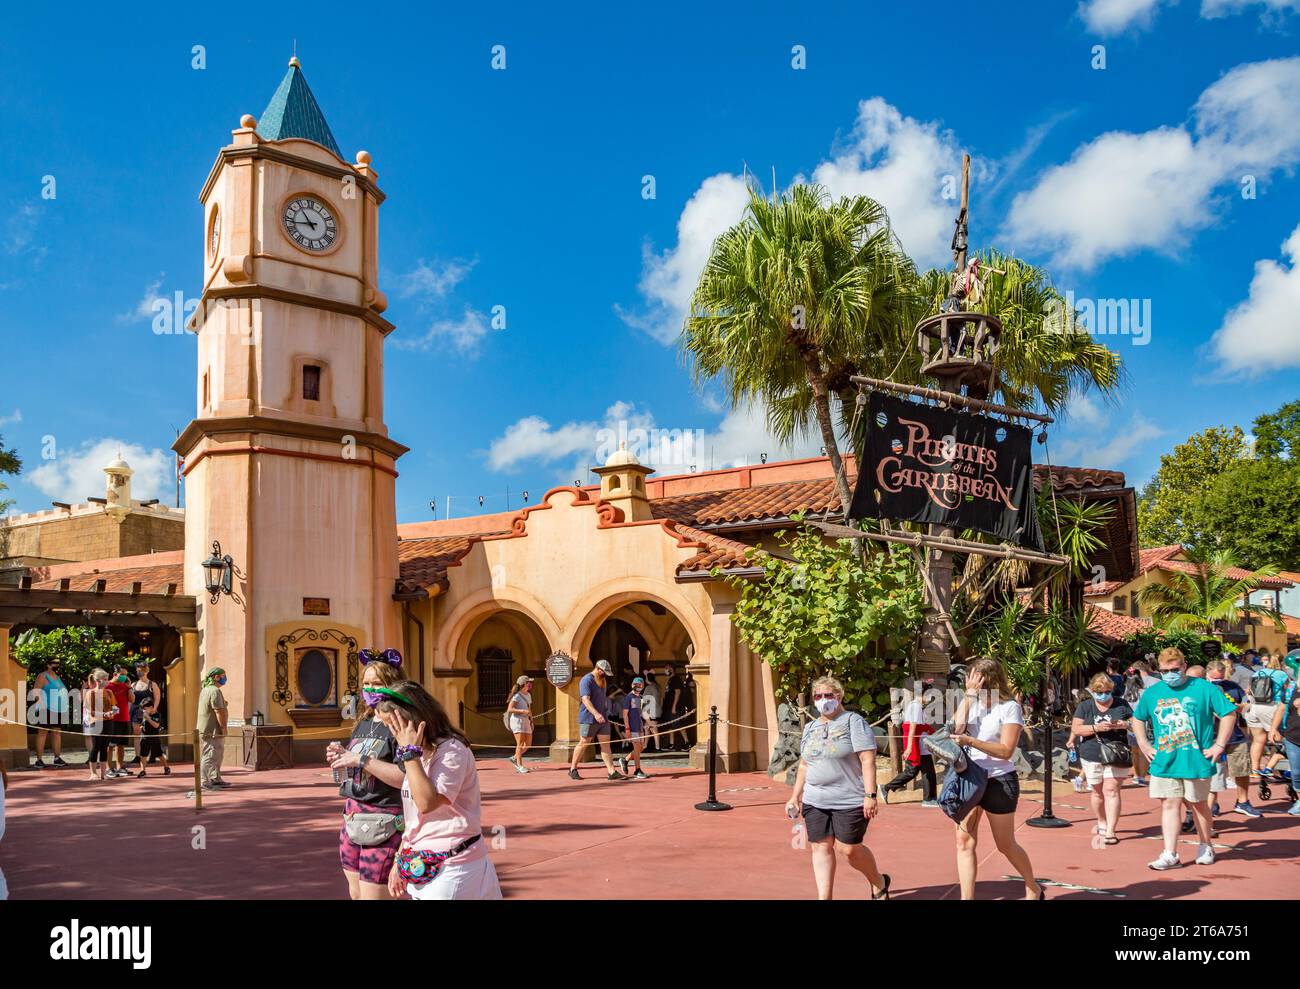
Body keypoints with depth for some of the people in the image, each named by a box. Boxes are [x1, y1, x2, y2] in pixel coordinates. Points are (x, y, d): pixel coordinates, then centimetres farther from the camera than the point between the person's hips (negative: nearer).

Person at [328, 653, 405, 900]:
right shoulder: (363, 723, 13)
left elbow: (406, 777, -23)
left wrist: (361, 760, -24)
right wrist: (340, 758, 1)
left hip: (383, 823, -9)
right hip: (352, 818, 9)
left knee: (373, 896, -5)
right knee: (356, 894, 16)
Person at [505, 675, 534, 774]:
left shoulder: (528, 695, 16)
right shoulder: (517, 696, -9)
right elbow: (510, 709, -15)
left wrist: (531, 719, 15)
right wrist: (523, 711, -22)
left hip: (526, 721, 8)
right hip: (517, 720, -8)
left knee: (528, 744, 6)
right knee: (520, 744, -9)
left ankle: (514, 758, 23)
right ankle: (520, 766, -4)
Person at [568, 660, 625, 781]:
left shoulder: (602, 681, 16)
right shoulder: (586, 680, -12)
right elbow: (585, 699, -24)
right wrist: (596, 714, -36)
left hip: (602, 719, 8)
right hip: (588, 719, -8)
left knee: (605, 744, 1)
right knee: (583, 744, 1)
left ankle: (612, 772, -3)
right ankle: (573, 769, 15)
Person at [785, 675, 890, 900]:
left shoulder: (853, 721, -5)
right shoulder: (810, 728, 15)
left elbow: (868, 760, -12)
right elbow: (804, 765, 21)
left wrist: (870, 795, -19)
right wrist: (796, 796, 17)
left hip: (849, 800, -6)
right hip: (815, 801, 6)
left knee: (849, 848, -2)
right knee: (821, 848, 2)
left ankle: (879, 883, 24)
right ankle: (824, 897, 6)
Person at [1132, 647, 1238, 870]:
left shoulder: (1203, 688, -4)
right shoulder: (1152, 693, 6)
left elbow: (1229, 713, -1)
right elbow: (1137, 719, 20)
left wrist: (1219, 745, -6)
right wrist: (1144, 745, 8)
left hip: (1196, 760, -2)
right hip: (1164, 762, 2)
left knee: (1198, 804, 12)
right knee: (1169, 805, -1)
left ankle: (1206, 846, 33)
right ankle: (1170, 854, 0)